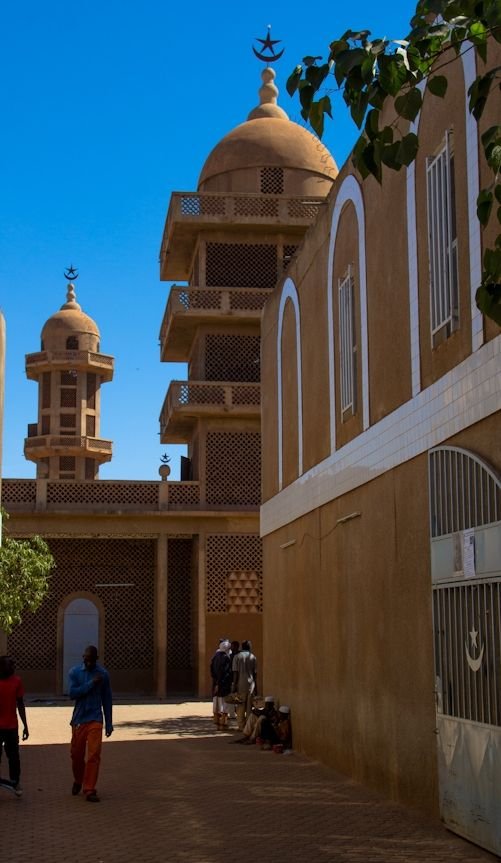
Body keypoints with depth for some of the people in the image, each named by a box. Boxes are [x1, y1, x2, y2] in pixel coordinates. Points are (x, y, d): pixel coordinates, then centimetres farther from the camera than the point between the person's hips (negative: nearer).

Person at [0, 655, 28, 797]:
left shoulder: (16, 681, 1)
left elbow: (20, 704, 8)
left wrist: (25, 726, 8)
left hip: (11, 726, 2)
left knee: (13, 756, 6)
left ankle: (15, 782, 18)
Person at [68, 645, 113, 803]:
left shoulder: (103, 674, -1)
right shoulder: (74, 672, -2)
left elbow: (107, 699, 5)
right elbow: (72, 693, -13)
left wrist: (109, 723, 5)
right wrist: (91, 683, -20)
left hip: (95, 720, -1)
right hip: (79, 719, 1)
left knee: (94, 755, -10)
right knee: (77, 753, 11)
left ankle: (89, 790, -5)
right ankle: (78, 781, 37)